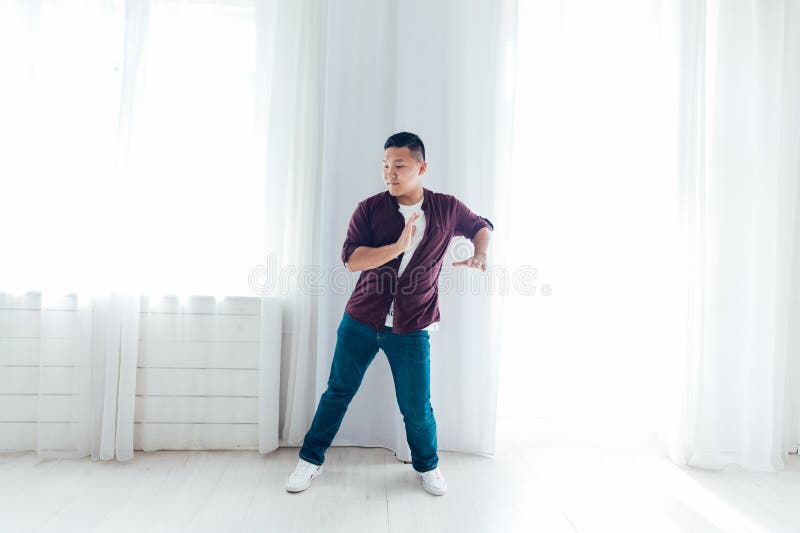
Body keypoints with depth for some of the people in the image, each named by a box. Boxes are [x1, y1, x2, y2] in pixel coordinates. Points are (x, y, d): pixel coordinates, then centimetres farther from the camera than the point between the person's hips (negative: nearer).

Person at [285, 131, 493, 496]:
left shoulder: (448, 209, -1)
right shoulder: (370, 209, -4)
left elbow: (482, 226, 18)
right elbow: (351, 258, -15)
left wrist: (480, 254, -2)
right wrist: (397, 247, -27)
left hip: (411, 329, 0)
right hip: (360, 320, 1)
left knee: (416, 406, 7)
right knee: (338, 392, 12)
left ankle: (427, 466, 35)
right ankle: (311, 459, 34)